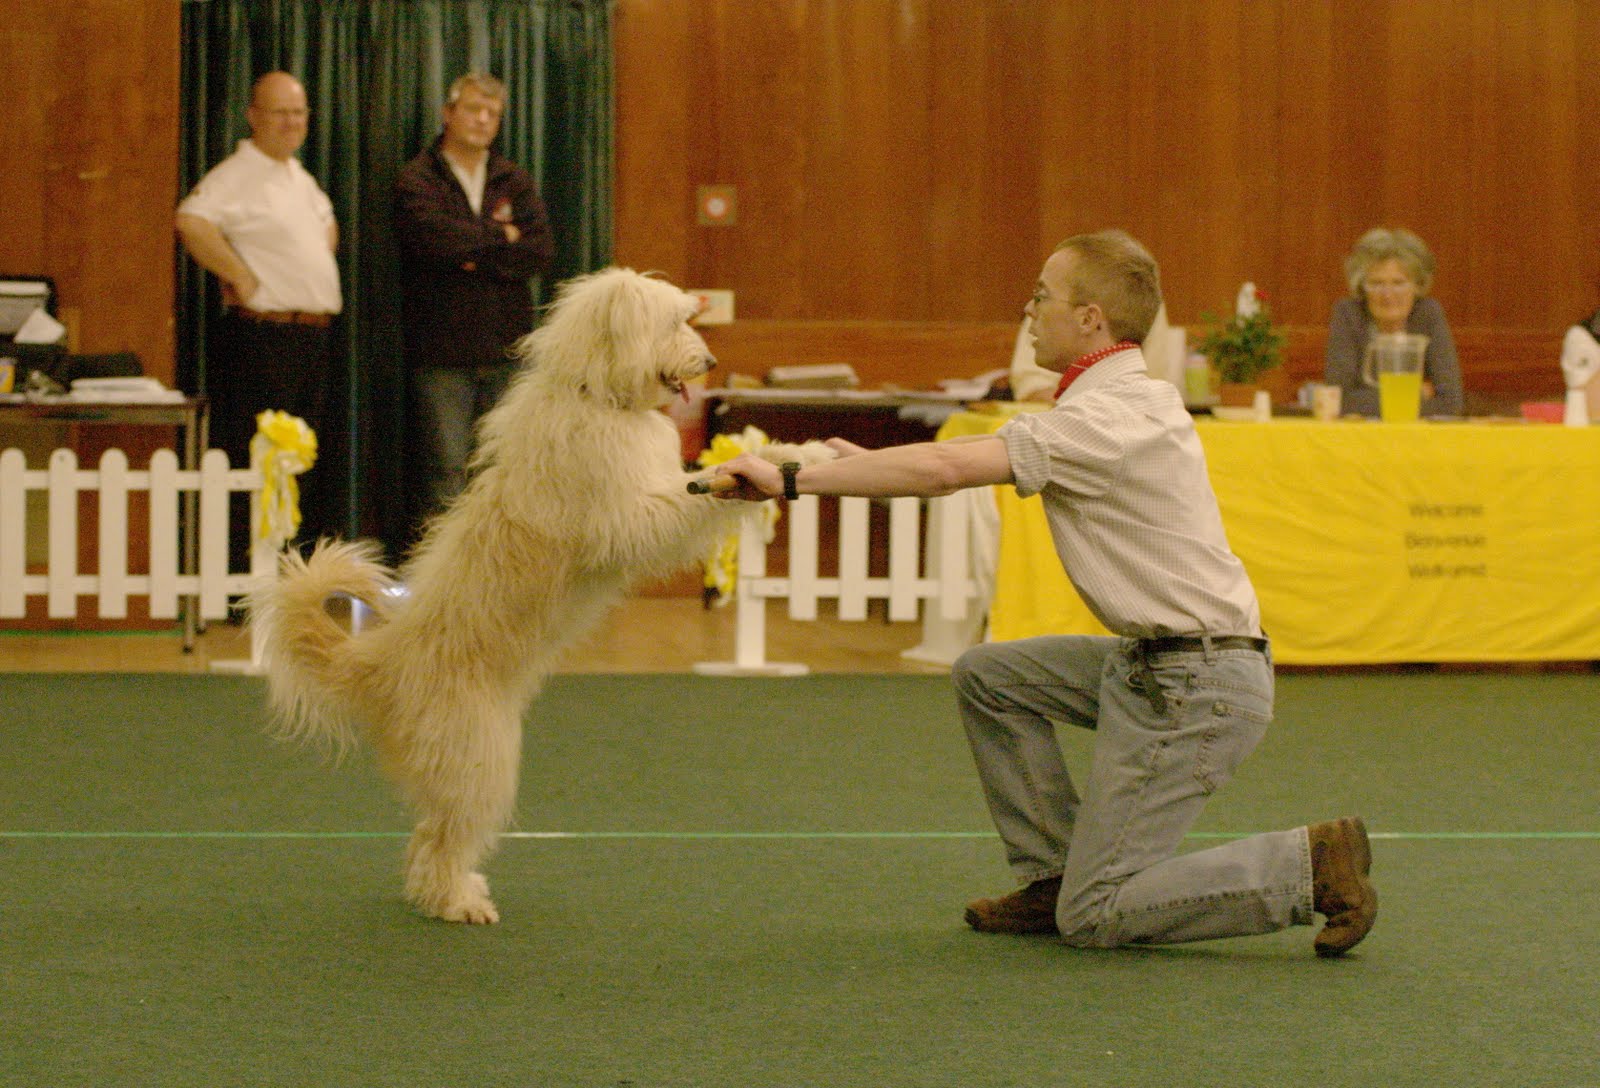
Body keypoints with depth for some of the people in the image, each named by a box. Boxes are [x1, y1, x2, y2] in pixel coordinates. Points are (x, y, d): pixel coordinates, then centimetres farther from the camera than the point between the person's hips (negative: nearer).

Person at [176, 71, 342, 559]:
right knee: (251, 457, -10)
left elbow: (326, 222, 39)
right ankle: (241, 564, -8)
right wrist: (241, 277, -23)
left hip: (312, 335, 9)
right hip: (261, 332, -9)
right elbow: (191, 221, -29)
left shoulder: (300, 177, 18)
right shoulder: (236, 175, -11)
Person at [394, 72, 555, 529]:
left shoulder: (516, 181, 15)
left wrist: (475, 257, -8)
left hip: (507, 350, 4)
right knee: (447, 474, -7)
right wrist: (500, 236, -3)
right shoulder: (417, 179, 4)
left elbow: (541, 252, 1)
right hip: (443, 353, -4)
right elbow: (434, 235, -16)